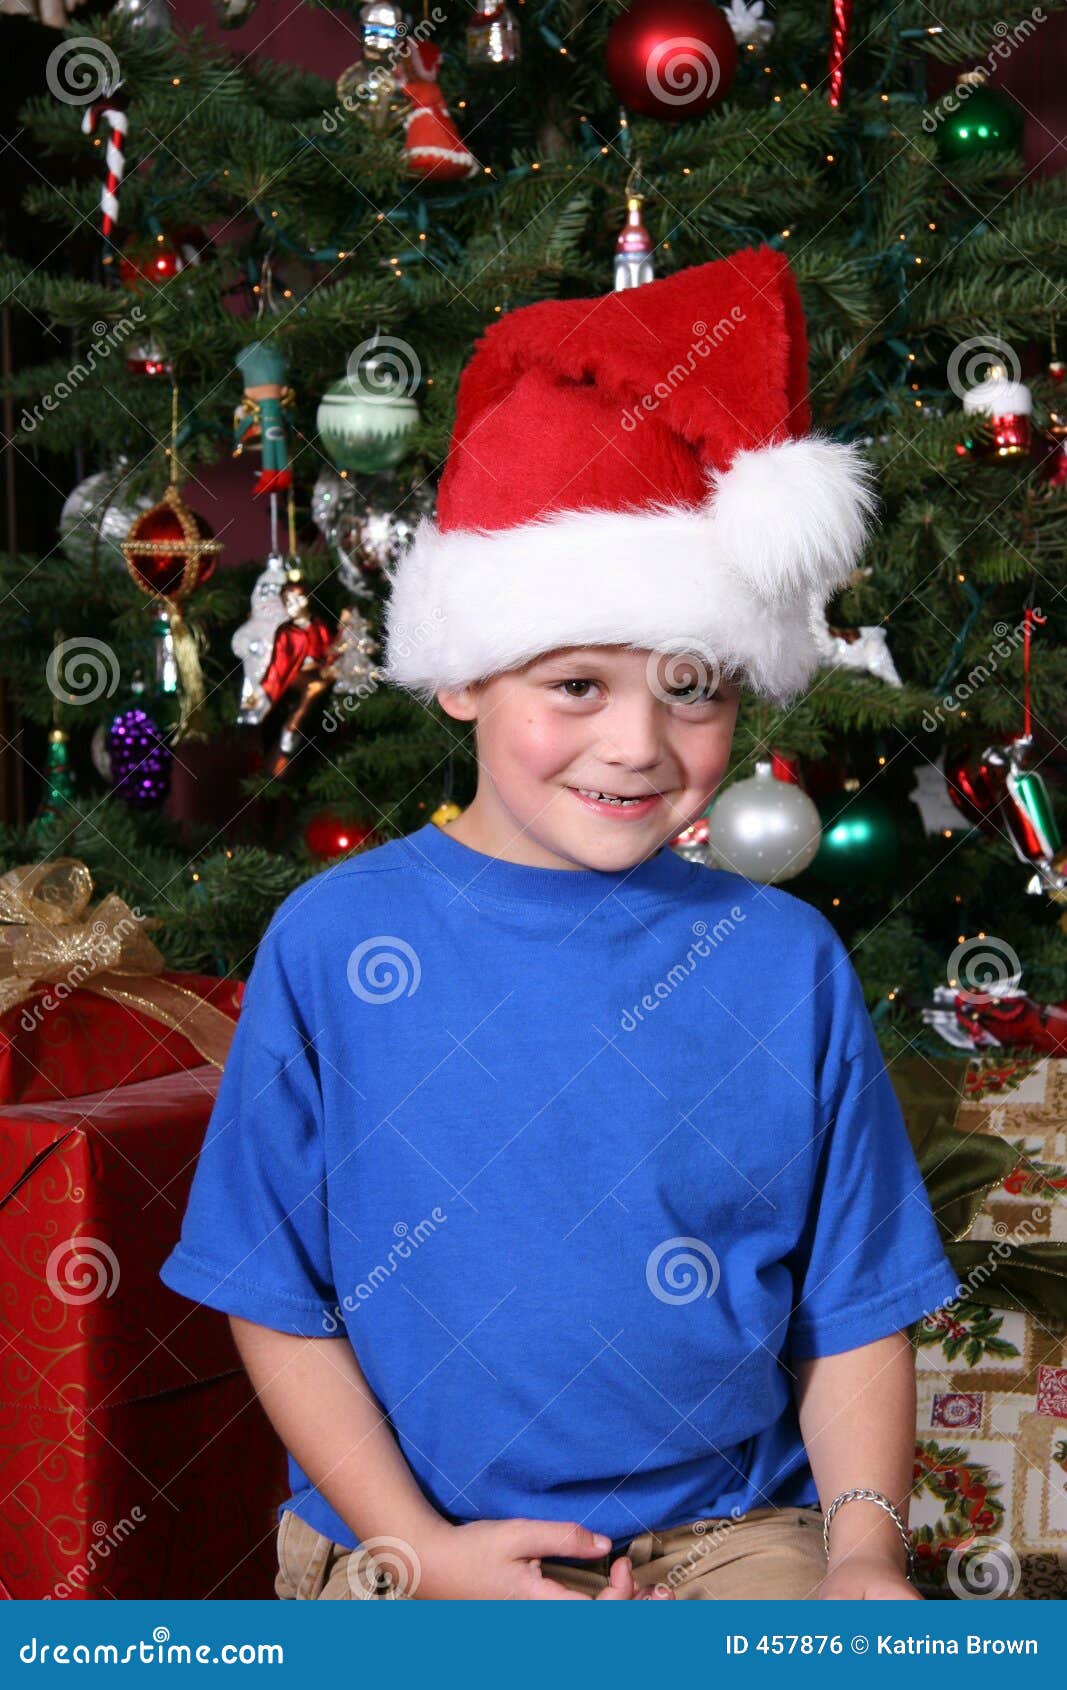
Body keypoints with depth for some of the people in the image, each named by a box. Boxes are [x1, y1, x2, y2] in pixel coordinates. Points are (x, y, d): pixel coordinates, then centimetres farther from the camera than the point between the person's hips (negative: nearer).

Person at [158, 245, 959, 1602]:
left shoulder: (788, 962, 1)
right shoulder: (334, 940, -2)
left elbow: (858, 1314, 6)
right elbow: (275, 1299, 1)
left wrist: (865, 1541, -9)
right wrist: (415, 1552, -7)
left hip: (726, 1533, 2)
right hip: (399, 1539, -1)